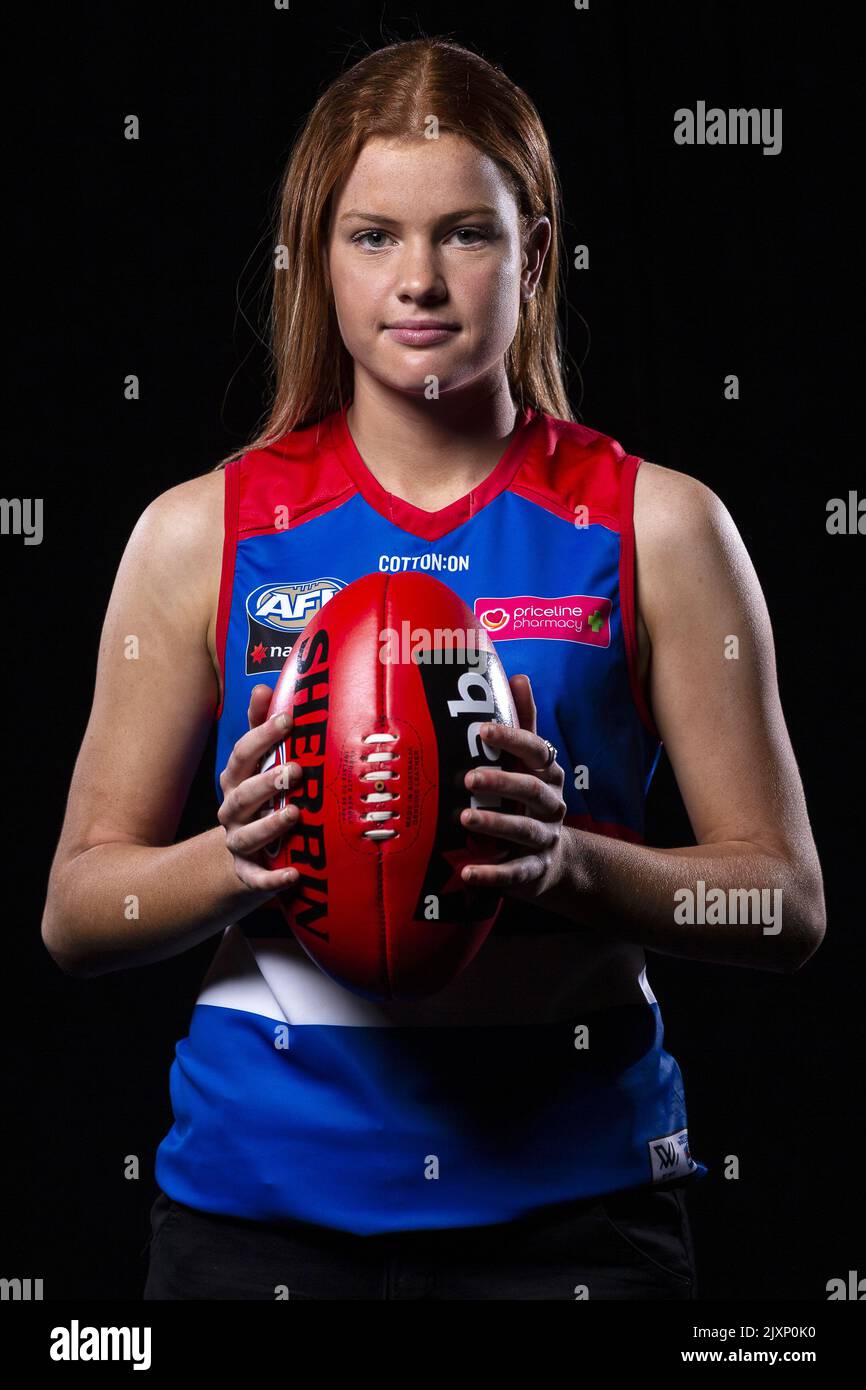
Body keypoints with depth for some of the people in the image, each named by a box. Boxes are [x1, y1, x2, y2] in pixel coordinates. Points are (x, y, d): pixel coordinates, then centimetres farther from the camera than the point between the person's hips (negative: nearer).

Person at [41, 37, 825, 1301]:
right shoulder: (203, 534, 1)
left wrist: (572, 862, -20)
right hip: (262, 1193, 1)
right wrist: (238, 861, -17)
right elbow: (77, 910, 2)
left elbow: (786, 905, -2)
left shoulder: (657, 528, -1)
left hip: (567, 1198, 0)